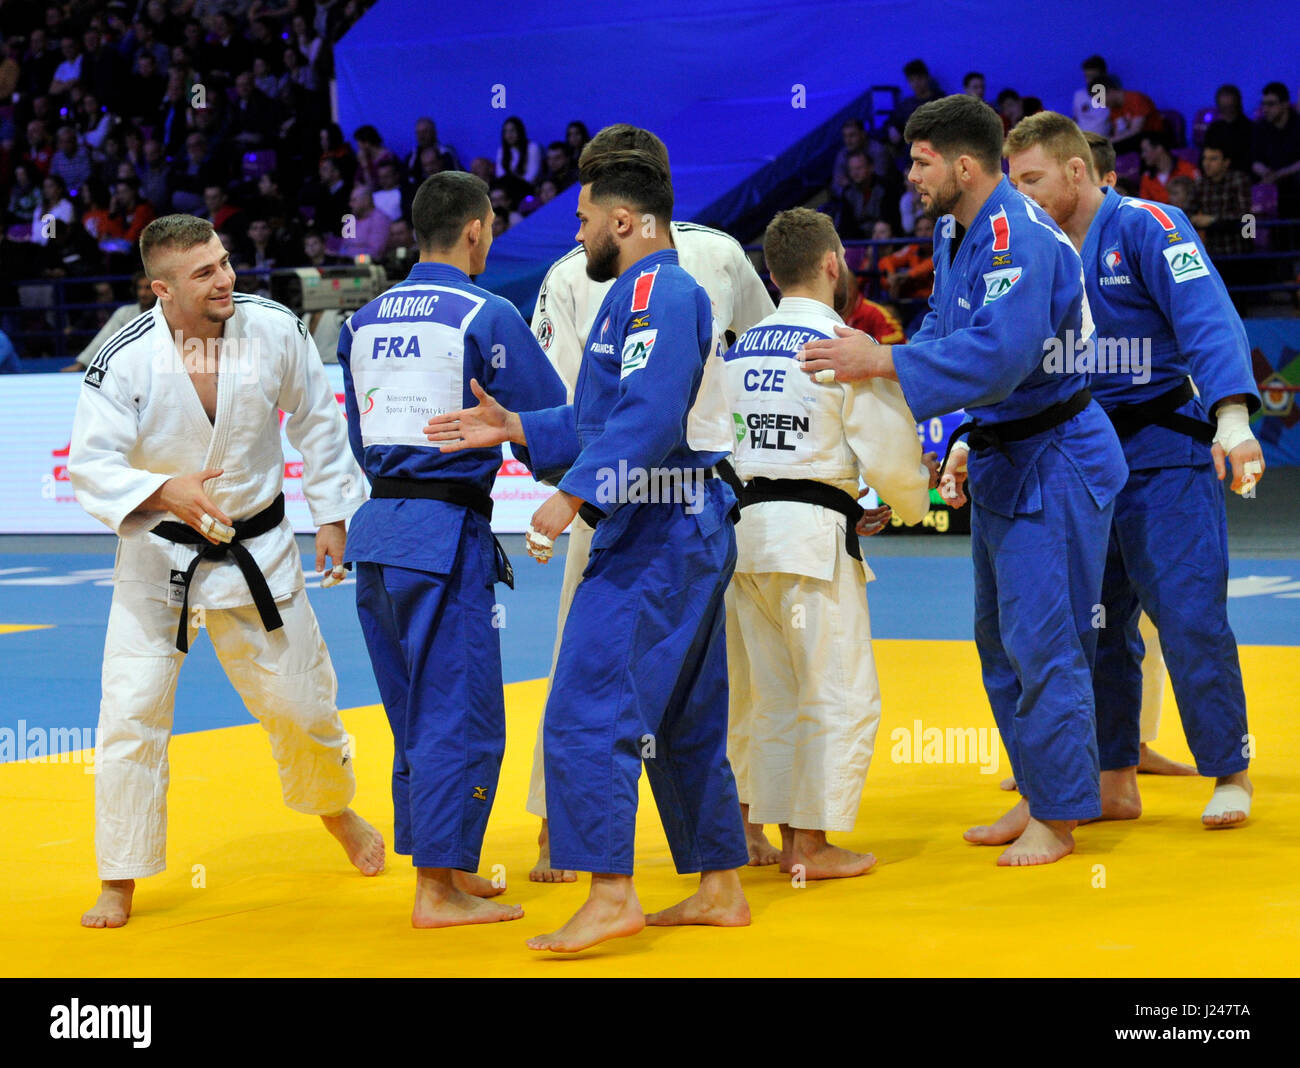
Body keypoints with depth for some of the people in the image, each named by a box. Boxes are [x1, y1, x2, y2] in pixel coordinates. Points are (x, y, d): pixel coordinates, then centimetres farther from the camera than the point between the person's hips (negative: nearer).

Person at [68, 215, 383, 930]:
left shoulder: (274, 330, -13)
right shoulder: (126, 359, -21)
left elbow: (316, 420, 2)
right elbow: (90, 463, -20)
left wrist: (335, 513, 6)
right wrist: (165, 491, -37)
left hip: (256, 545, 2)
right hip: (158, 554, -2)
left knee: (298, 697, 11)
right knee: (132, 710, -8)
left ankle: (335, 808, 43)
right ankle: (120, 883, 5)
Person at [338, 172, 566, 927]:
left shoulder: (366, 320, 12)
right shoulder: (486, 316, -8)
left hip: (378, 529, 7)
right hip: (446, 532, -7)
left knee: (420, 715, 16)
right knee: (461, 717, -2)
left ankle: (447, 869, 25)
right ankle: (437, 890, -2)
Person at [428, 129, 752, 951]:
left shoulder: (655, 292, -13)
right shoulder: (664, 291, 20)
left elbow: (651, 417, -25)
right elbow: (608, 420, 23)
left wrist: (574, 493, -27)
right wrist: (514, 428, 17)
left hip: (656, 537, -11)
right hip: (684, 534, 11)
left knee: (588, 712, -12)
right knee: (685, 721, 16)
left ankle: (611, 896, -14)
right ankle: (720, 888, 23)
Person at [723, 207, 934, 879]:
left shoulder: (740, 347, 10)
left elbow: (718, 440, 15)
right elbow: (889, 451, -10)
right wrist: (914, 504, 13)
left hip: (745, 526, 7)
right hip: (812, 533, -7)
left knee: (777, 693, 16)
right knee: (841, 693, 1)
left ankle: (787, 835, 22)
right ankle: (813, 844, 1)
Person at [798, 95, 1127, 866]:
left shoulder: (1021, 240, -24)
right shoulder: (958, 232, 9)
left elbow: (1000, 353, -34)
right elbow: (946, 332, 18)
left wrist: (884, 362, -34)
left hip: (1053, 463, -10)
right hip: (1002, 460, 10)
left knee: (1041, 641, -8)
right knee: (1001, 640, 16)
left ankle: (1057, 818, 0)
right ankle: (1039, 796, 27)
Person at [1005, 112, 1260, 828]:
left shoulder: (1147, 228, -11)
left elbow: (1209, 320, -22)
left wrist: (1232, 419, -36)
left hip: (1164, 459, -7)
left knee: (1189, 619, -8)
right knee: (1092, 626, 9)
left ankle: (1230, 774, 6)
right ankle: (1114, 783, 19)